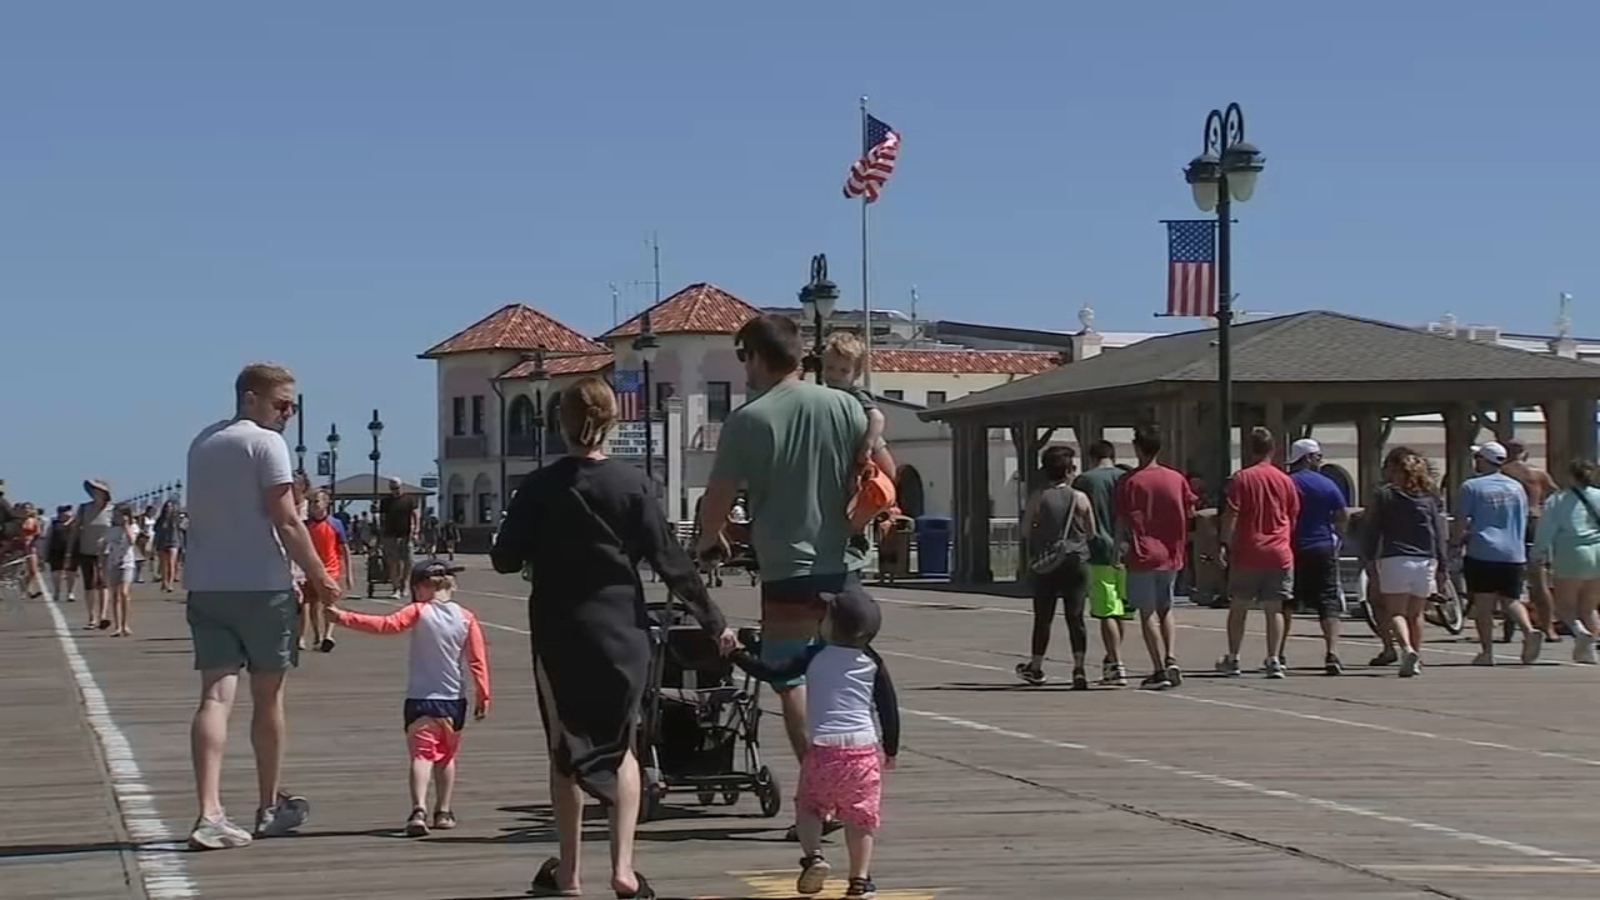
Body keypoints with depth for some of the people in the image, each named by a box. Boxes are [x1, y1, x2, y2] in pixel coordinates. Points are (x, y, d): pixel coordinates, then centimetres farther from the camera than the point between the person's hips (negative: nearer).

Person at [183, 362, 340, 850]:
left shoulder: (201, 444, 14)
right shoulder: (265, 443, -9)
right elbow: (286, 522, -13)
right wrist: (319, 576, -4)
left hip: (204, 586, 5)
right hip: (260, 586, -5)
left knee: (215, 697, -2)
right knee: (267, 699, 9)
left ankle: (209, 814, -16)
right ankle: (271, 808, 22)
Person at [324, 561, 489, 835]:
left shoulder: (419, 612, -7)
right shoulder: (466, 618, 1)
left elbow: (386, 624, -19)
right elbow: (478, 661, -1)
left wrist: (342, 616, -19)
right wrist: (482, 696, 6)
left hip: (421, 699, -3)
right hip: (453, 699, 3)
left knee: (422, 754, -8)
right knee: (446, 756, 19)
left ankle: (419, 809, -27)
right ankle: (444, 813, 23)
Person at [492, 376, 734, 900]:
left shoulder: (538, 487, -6)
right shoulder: (631, 485, -7)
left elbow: (504, 560, -4)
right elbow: (670, 561, -5)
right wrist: (713, 621, 3)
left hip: (558, 632, 0)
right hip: (622, 629, 0)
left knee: (565, 749, 12)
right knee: (620, 745, 13)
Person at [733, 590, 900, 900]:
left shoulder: (816, 657, -1)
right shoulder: (872, 663, 4)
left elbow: (773, 672, -3)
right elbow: (889, 708, 6)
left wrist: (737, 655, 7)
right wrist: (891, 749, 17)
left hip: (824, 747, -2)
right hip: (865, 749, 2)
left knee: (808, 804, 18)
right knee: (860, 816, 10)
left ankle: (813, 856, -1)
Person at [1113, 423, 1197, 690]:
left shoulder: (1128, 482, -6)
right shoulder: (1177, 479, 3)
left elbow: (1122, 522, -7)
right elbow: (1190, 515, 7)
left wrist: (1119, 548, 3)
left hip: (1143, 555, -4)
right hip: (1171, 555, 4)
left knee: (1148, 613, 1)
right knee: (1165, 609, 17)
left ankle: (1159, 670, -5)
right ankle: (1171, 659, 0)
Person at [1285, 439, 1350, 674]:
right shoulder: (1327, 485, 1)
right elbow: (1344, 516, 2)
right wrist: (1336, 536, 18)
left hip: (1292, 549, 0)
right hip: (1322, 549, 0)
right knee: (1328, 602, 0)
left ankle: (1278, 653, 15)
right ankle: (1332, 653, -14)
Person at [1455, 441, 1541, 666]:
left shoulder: (1471, 487, -4)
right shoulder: (1516, 487, 12)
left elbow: (1460, 524, -4)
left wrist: (1456, 545, 10)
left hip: (1482, 552, -4)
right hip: (1514, 554, 4)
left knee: (1484, 603, 2)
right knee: (1511, 599, 11)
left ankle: (1487, 652, 0)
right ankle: (1530, 631, -15)